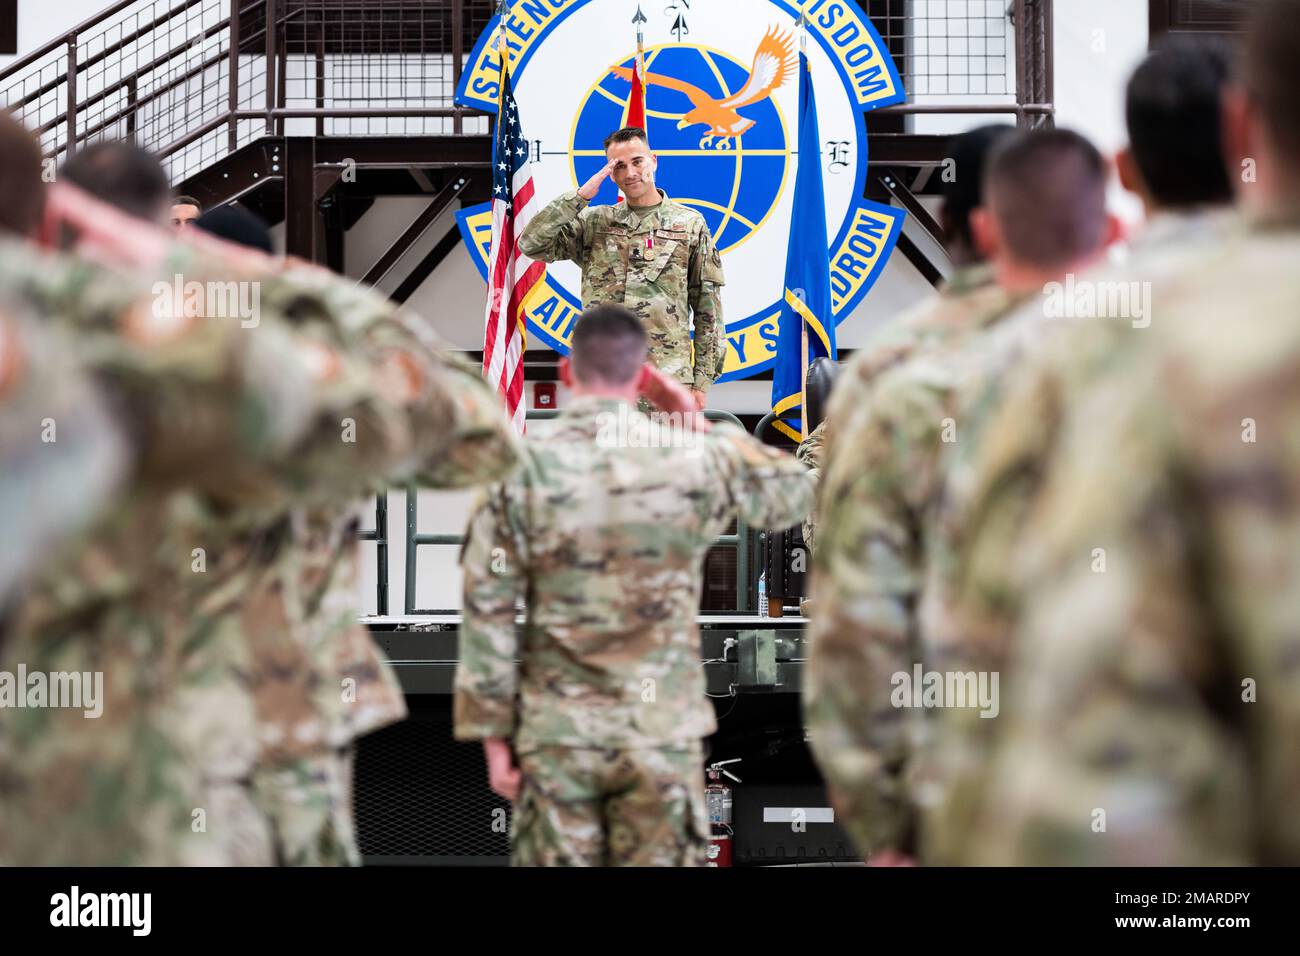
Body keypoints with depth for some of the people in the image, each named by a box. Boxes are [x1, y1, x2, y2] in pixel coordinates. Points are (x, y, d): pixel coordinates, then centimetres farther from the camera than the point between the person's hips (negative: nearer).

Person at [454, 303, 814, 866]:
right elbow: (793, 494, 15)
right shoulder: (697, 461, -5)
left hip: (556, 735, 0)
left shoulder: (521, 471, -6)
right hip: (663, 734, 0)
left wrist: (493, 736, 2)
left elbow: (488, 615, -6)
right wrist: (699, 422, 13)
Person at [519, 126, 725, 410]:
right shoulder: (594, 222, 12)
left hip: (667, 382, -2)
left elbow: (708, 309, 6)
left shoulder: (690, 225, 6)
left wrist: (702, 381, 0)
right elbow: (531, 244, 0)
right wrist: (581, 195, -4)